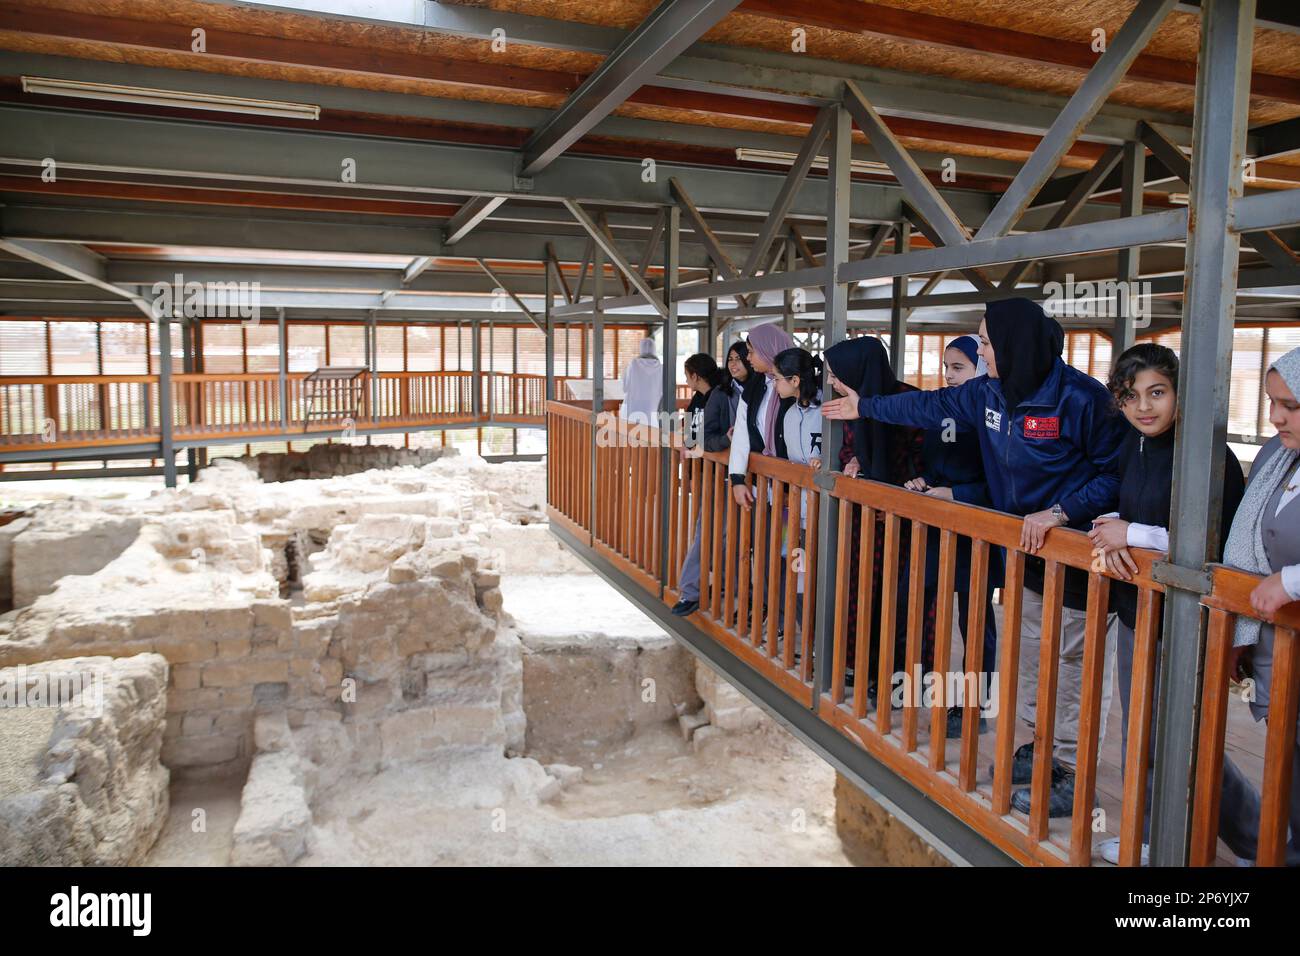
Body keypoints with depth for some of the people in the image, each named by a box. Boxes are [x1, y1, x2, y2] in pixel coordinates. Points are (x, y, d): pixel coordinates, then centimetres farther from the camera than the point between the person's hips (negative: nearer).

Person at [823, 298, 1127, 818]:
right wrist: (865, 407, 24)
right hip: (1028, 547, 7)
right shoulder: (989, 393, 2)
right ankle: (1044, 748, 32)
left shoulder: (1080, 398, -19)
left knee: (1072, 667, 1)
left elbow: (1117, 471, -15)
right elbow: (930, 405, 16)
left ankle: (1072, 777, 13)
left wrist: (1059, 512, -26)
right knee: (1031, 657, 16)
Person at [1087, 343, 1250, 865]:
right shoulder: (1133, 447, 4)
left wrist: (1133, 535, -21)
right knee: (1138, 743, 19)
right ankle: (1149, 839, 37)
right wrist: (1109, 538, -10)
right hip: (1135, 611, 8)